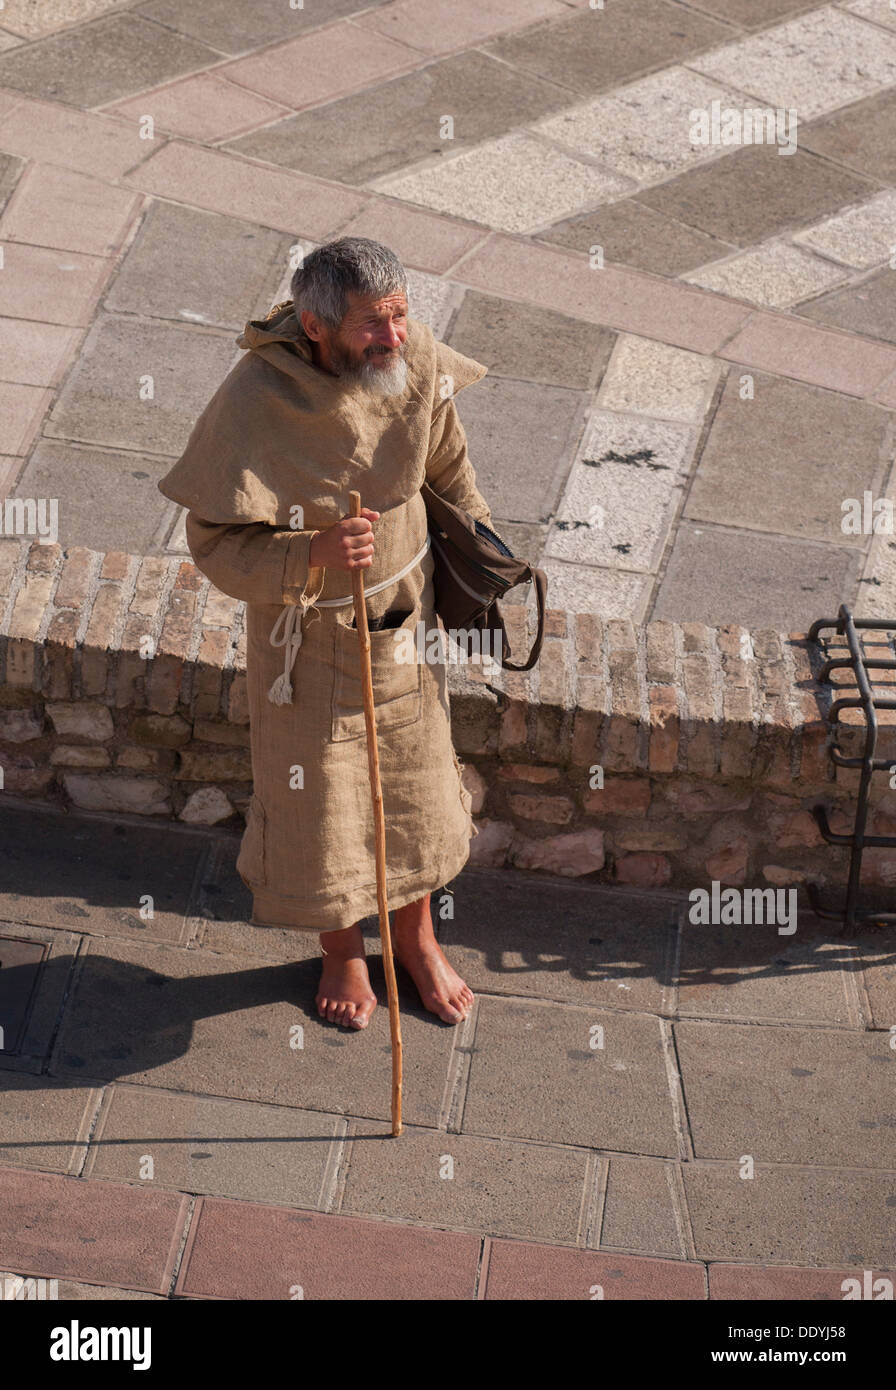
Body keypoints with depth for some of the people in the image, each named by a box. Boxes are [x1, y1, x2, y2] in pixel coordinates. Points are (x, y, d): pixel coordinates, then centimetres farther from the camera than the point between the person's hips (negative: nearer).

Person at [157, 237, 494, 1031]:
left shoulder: (417, 362, -16)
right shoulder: (255, 404, -30)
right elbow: (218, 545, -23)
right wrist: (315, 556, -39)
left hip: (405, 617, 4)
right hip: (309, 632, -4)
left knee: (418, 783, 20)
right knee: (321, 799, 13)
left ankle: (416, 937, 46)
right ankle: (342, 952, 41)